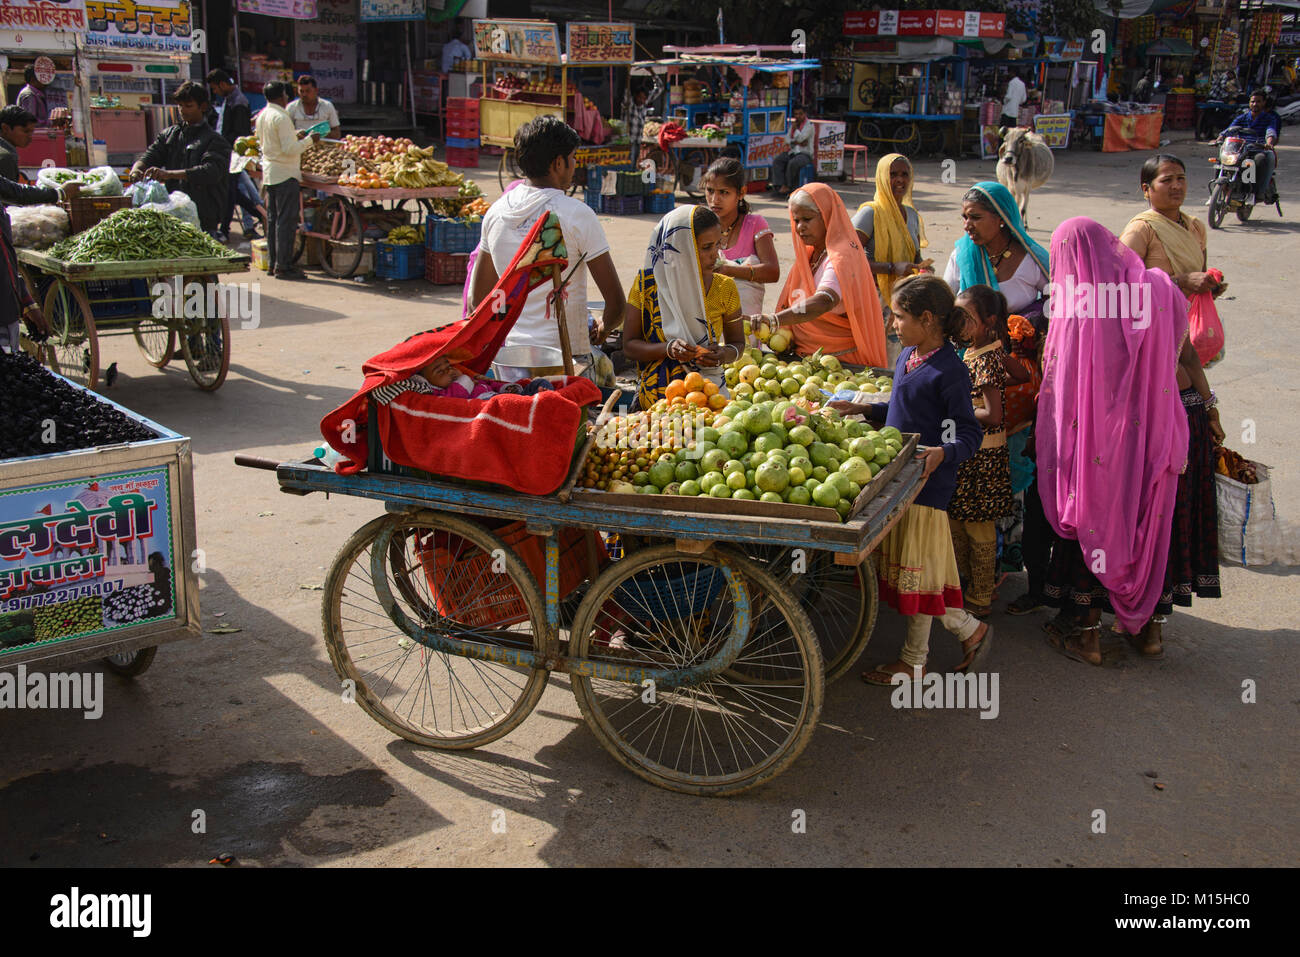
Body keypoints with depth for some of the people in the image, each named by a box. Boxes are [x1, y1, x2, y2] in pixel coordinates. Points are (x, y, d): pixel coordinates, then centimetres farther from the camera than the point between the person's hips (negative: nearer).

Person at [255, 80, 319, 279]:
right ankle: (283, 266, -6)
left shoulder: (262, 115, 11)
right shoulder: (281, 117, -17)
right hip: (285, 173, -9)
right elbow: (290, 149, -21)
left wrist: (295, 136, 19)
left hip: (268, 172, 9)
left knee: (273, 219, 13)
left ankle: (272, 263, 18)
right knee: (286, 220, -6)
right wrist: (309, 140, -9)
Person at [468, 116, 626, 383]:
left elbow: (477, 299, 15)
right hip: (561, 359, -6)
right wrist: (602, 329, 13)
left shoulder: (495, 212, 8)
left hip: (507, 356, 6)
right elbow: (616, 302, -8)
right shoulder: (577, 214, -9)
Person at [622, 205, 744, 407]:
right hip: (656, 395, -1)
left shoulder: (725, 288, 3)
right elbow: (629, 345, 0)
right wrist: (668, 349, -19)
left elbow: (737, 342, 14)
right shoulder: (646, 283, -2)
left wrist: (723, 355, -10)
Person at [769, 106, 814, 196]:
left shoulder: (810, 126, -8)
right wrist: (797, 142, -11)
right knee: (776, 162, -15)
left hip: (805, 154, -7)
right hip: (793, 152, 7)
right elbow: (787, 139, 5)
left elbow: (800, 138, -21)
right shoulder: (793, 124, 14)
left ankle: (788, 186, -20)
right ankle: (781, 185, -24)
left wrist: (795, 128, -8)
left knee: (792, 163, -36)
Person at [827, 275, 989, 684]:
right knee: (902, 566, 14)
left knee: (916, 568, 2)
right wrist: (862, 409, 18)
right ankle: (969, 629, 28)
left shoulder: (949, 371, -16)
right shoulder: (908, 356, 11)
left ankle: (913, 661, 17)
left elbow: (969, 434, -16)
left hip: (926, 482, -9)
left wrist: (942, 452, -34)